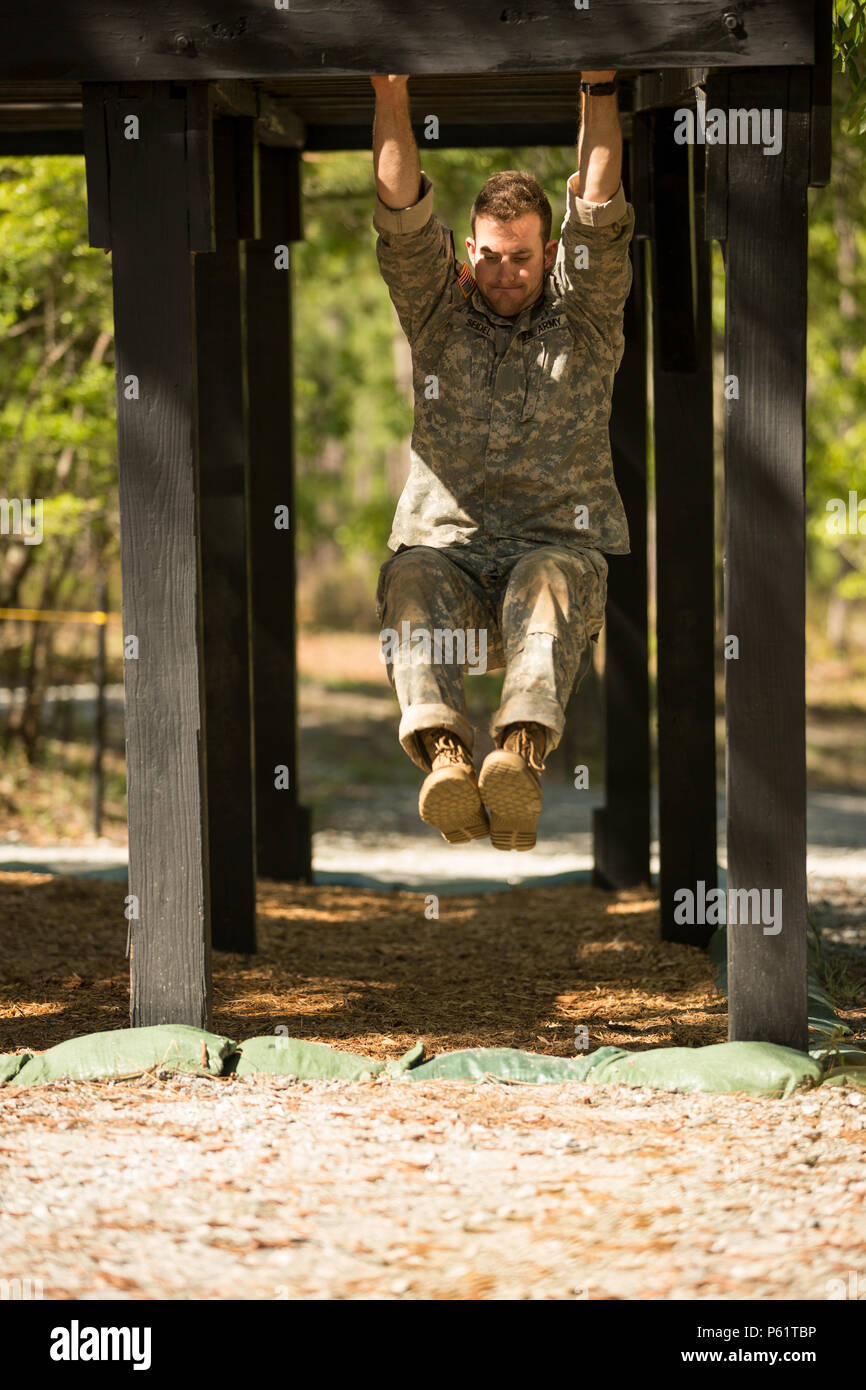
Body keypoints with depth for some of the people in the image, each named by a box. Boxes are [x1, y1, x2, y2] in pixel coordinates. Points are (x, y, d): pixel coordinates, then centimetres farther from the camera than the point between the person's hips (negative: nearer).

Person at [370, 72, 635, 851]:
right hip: (448, 545, 1)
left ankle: (523, 754, -64)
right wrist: (391, 97, -6)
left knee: (552, 577, -38)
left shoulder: (585, 323, 17)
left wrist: (599, 89, -5)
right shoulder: (440, 317, 19)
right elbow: (402, 215, 6)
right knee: (412, 580, -35)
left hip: (560, 542, -1)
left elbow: (599, 211, 5)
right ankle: (444, 755, -60)